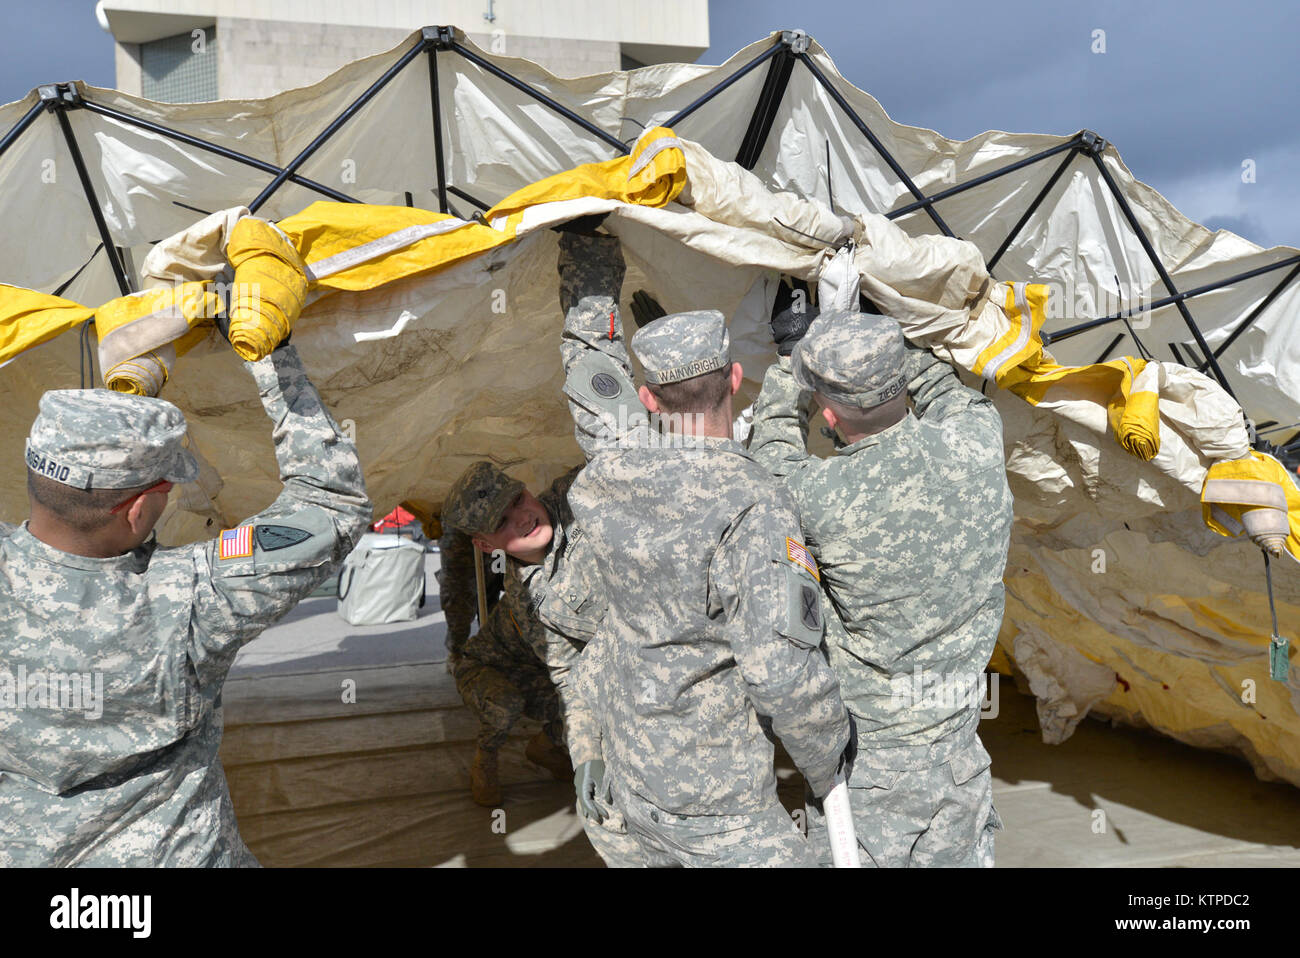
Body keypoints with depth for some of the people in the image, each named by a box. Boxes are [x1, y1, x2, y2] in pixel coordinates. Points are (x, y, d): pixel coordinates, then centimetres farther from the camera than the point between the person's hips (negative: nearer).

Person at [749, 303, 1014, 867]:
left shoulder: (821, 498, -27)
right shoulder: (978, 442, -17)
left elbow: (772, 456, -2)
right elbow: (945, 392, 8)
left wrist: (790, 359, 9)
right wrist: (879, 342, 16)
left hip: (867, 757, -4)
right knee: (959, 857, 24)